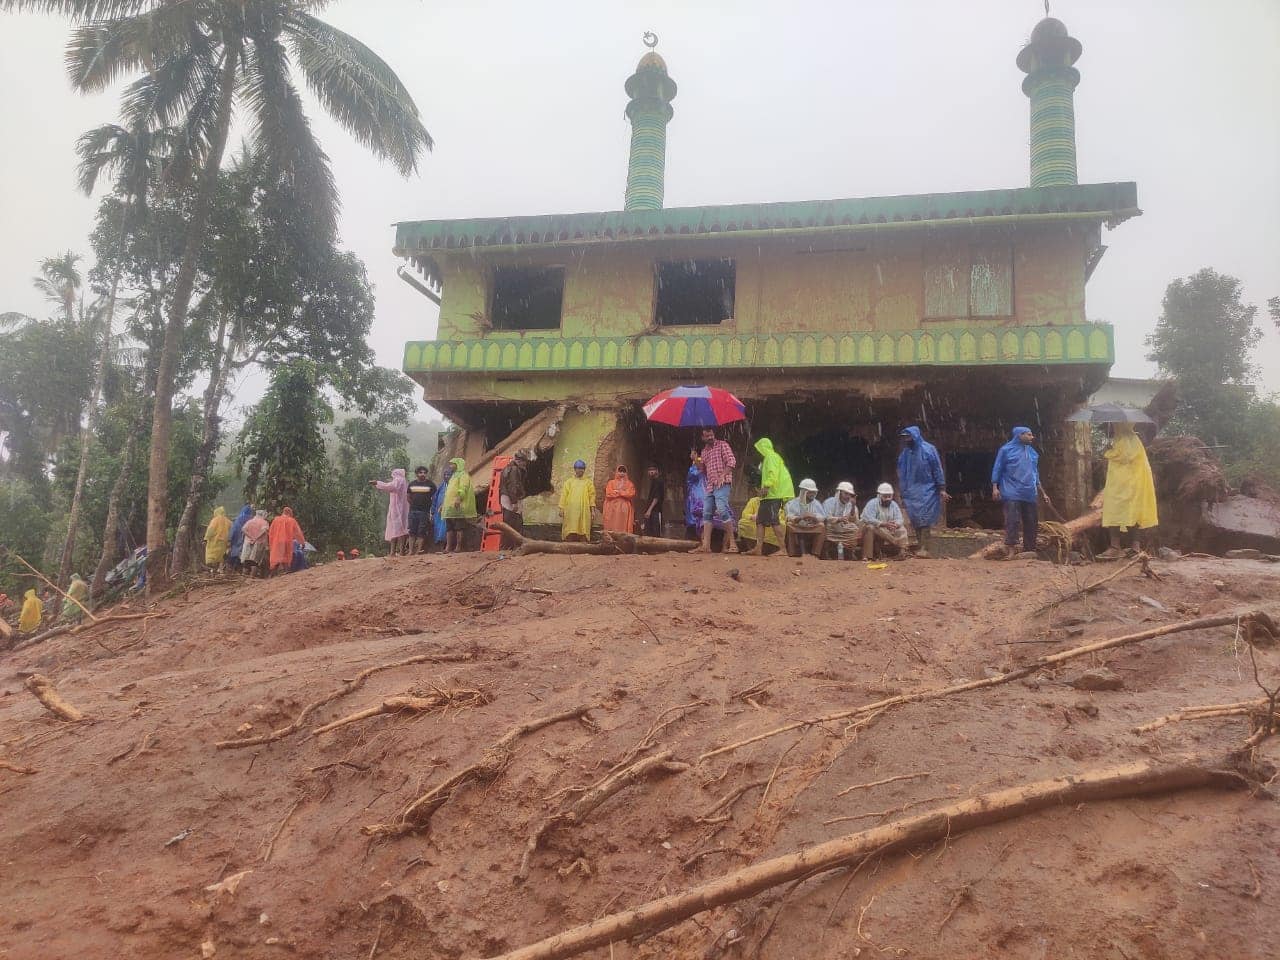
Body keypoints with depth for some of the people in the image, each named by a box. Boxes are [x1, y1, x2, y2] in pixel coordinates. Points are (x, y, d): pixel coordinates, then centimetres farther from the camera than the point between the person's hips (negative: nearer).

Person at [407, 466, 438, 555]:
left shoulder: (430, 484, 4)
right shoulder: (412, 484, 12)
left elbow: (434, 497, 7)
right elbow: (408, 497, 19)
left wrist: (430, 505, 1)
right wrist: (413, 504, 10)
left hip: (425, 511, -2)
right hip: (413, 511, 2)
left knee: (421, 532, -4)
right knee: (412, 531, 0)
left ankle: (419, 550, -4)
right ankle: (411, 550, 0)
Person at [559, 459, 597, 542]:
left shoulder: (588, 482, 12)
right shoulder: (569, 481, 13)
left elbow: (592, 495, 6)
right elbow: (564, 495, 8)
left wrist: (592, 508, -3)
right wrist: (561, 508, 0)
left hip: (584, 510, 0)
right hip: (571, 510, 0)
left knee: (583, 531, -4)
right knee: (571, 532, -5)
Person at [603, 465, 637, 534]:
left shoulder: (629, 484, 12)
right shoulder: (611, 483, 11)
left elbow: (631, 494, -4)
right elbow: (608, 494, -4)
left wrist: (618, 492, -5)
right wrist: (624, 493, -2)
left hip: (624, 509, 0)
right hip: (612, 509, 0)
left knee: (624, 527, -7)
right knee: (612, 527, -7)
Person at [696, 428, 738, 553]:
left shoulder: (722, 445, 2)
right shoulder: (704, 451, 22)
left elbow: (731, 461, -8)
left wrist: (722, 476, -18)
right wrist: (696, 461, 7)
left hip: (722, 484, -8)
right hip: (710, 486, 8)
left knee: (722, 510, -19)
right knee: (707, 514, 2)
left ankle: (732, 543, -18)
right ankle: (706, 545, 1)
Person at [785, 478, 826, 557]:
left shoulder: (817, 503, 8)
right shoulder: (792, 503, 2)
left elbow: (822, 519, -5)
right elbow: (789, 518, -14)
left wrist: (814, 517, -27)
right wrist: (801, 517, -32)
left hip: (813, 530, 2)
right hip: (796, 529, -1)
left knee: (821, 526, -25)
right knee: (789, 525, -31)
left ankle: (815, 555, -21)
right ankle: (794, 555, -27)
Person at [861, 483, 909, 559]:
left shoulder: (894, 504, 3)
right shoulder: (872, 503, -13)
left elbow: (899, 519, -6)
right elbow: (868, 519, -28)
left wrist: (895, 525, -31)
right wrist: (884, 524, -40)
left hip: (889, 532, 5)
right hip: (874, 530, -5)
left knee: (902, 530, -15)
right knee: (869, 527, -35)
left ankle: (900, 553, -25)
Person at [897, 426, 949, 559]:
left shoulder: (928, 449, -5)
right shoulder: (904, 454, 10)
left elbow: (938, 470, -5)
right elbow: (902, 476, 16)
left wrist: (942, 489, -11)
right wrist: (903, 495, 16)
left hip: (927, 491, -5)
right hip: (911, 492, 5)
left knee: (924, 520, -13)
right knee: (915, 522, 3)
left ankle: (925, 549, -14)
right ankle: (922, 549, 7)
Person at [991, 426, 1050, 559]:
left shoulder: (1032, 452, 18)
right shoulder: (1006, 450, 1)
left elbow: (1036, 474, 24)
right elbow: (997, 469, 0)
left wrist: (1043, 493, 22)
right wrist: (995, 488, -11)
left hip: (1029, 494, 6)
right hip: (1012, 493, -6)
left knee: (1032, 523, 5)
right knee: (1012, 521, -13)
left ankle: (1029, 550, 13)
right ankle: (1011, 549, -13)